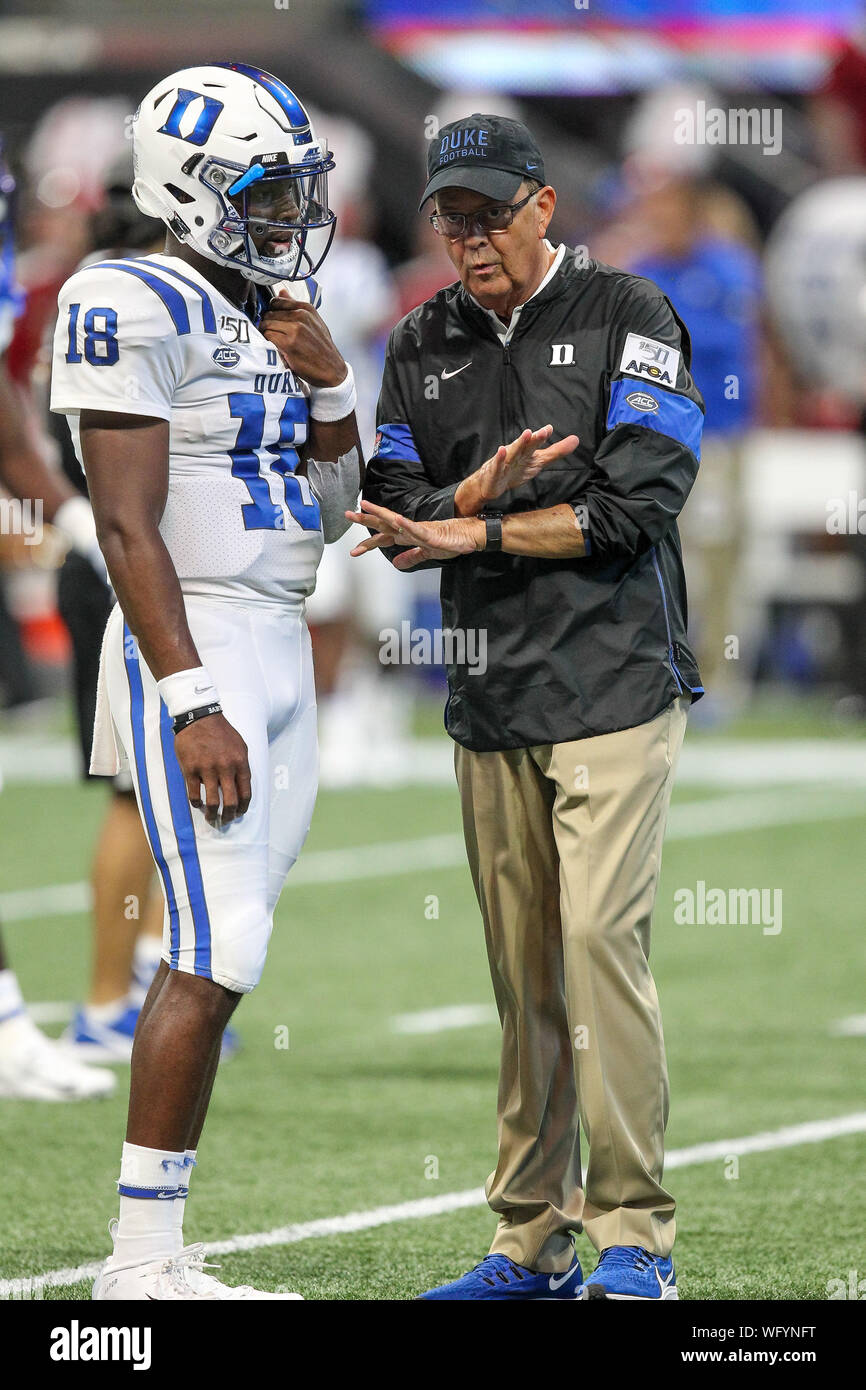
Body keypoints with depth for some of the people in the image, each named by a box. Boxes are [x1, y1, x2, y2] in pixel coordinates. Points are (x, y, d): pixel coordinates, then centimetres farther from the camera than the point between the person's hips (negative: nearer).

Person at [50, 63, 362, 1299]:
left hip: (282, 645, 9)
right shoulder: (140, 312, -11)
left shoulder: (277, 317, 15)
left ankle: (155, 1256, 7)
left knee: (223, 957, 5)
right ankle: (142, 1260, -10)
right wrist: (194, 705, -21)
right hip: (193, 646, -9)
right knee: (216, 951, -14)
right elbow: (130, 526, -16)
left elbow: (329, 515, 19)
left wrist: (328, 383, 3)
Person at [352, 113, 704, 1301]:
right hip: (491, 699, 5)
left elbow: (635, 507, -12)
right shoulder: (423, 347, 13)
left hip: (614, 679, -5)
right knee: (523, 970, 6)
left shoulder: (628, 319, -3)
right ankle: (534, 1243, 12)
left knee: (599, 936, -14)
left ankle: (634, 1235, -10)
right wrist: (483, 490, -12)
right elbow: (396, 515, 7)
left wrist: (477, 534, -12)